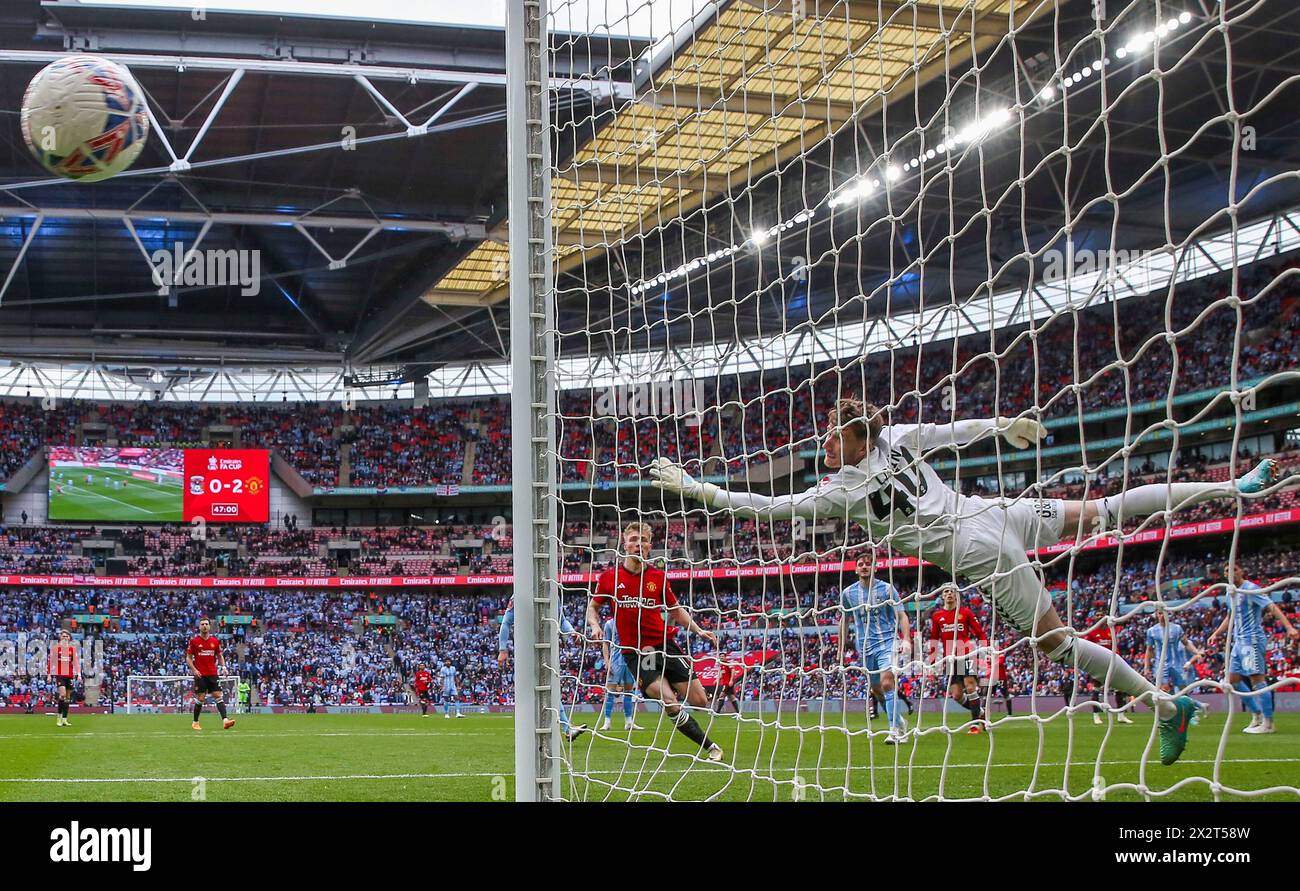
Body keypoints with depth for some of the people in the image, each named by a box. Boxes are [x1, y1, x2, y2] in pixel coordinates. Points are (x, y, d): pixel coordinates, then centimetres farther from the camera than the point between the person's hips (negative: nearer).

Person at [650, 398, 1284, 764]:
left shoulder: (837, 493, -7)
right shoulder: (897, 436, 6)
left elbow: (766, 506, -4)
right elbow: (957, 430, 17)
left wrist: (693, 487, 0)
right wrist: (1004, 424, 35)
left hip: (978, 553, -6)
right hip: (996, 514, 6)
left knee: (1059, 642, 3)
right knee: (1104, 509, 17)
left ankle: (1167, 706, 1)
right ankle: (1238, 488, 16)